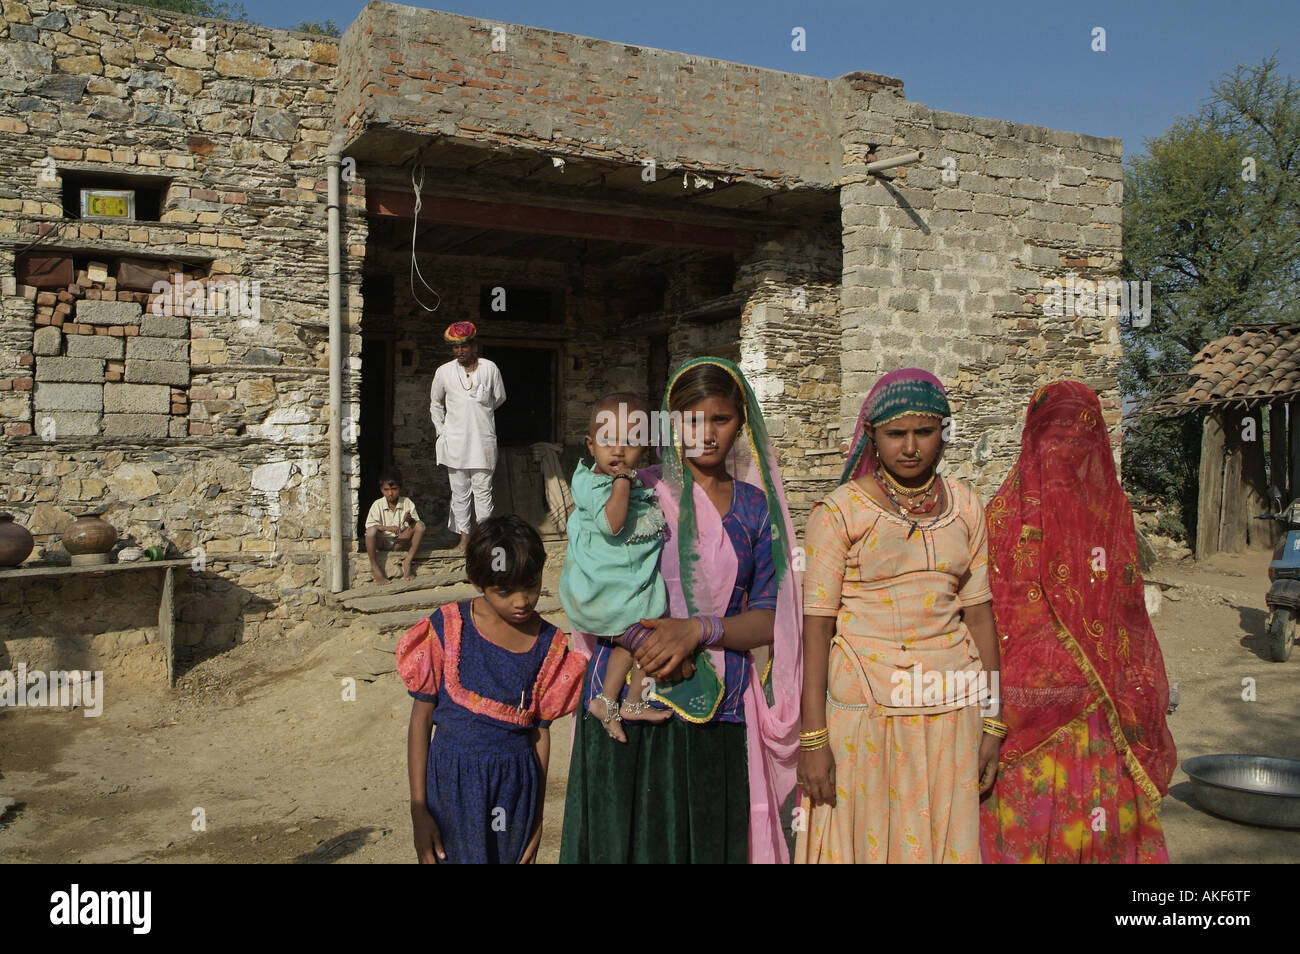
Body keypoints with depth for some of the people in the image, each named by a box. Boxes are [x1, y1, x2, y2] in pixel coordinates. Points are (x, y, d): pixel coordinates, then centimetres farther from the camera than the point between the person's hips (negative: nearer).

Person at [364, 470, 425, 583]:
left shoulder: (407, 503, 0)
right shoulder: (377, 505, -5)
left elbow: (415, 523, -5)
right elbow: (370, 526, -16)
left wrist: (410, 520, -30)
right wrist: (387, 528, -32)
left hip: (400, 542, 2)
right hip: (382, 542, -2)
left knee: (420, 525, -19)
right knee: (371, 531, -35)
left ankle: (408, 561, -18)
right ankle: (375, 567, -19)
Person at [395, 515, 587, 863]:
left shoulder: (549, 644, 0)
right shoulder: (447, 629, -8)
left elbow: (540, 729, 5)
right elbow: (421, 717, -4)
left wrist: (537, 816, 8)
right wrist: (418, 810, -6)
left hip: (516, 783, 2)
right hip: (452, 783, -2)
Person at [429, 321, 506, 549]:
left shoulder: (490, 368, -2)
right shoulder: (443, 372, 0)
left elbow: (500, 398, 14)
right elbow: (435, 404, 14)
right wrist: (441, 432, 9)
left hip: (483, 441, -1)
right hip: (455, 443, 1)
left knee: (483, 491, 3)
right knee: (459, 492, 7)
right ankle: (464, 535, 17)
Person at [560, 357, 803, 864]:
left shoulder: (756, 507, 8)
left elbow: (768, 621, 3)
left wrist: (698, 629, -15)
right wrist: (649, 646, -19)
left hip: (718, 716, 2)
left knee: (708, 844, 5)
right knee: (620, 841, 2)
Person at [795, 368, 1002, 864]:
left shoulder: (964, 506, 7)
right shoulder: (839, 511, -5)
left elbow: (979, 613, 9)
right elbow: (816, 625, -7)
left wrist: (993, 721, 7)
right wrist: (812, 740, -11)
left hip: (951, 709, 4)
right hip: (866, 709, -3)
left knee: (949, 841, 10)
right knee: (867, 840, 5)